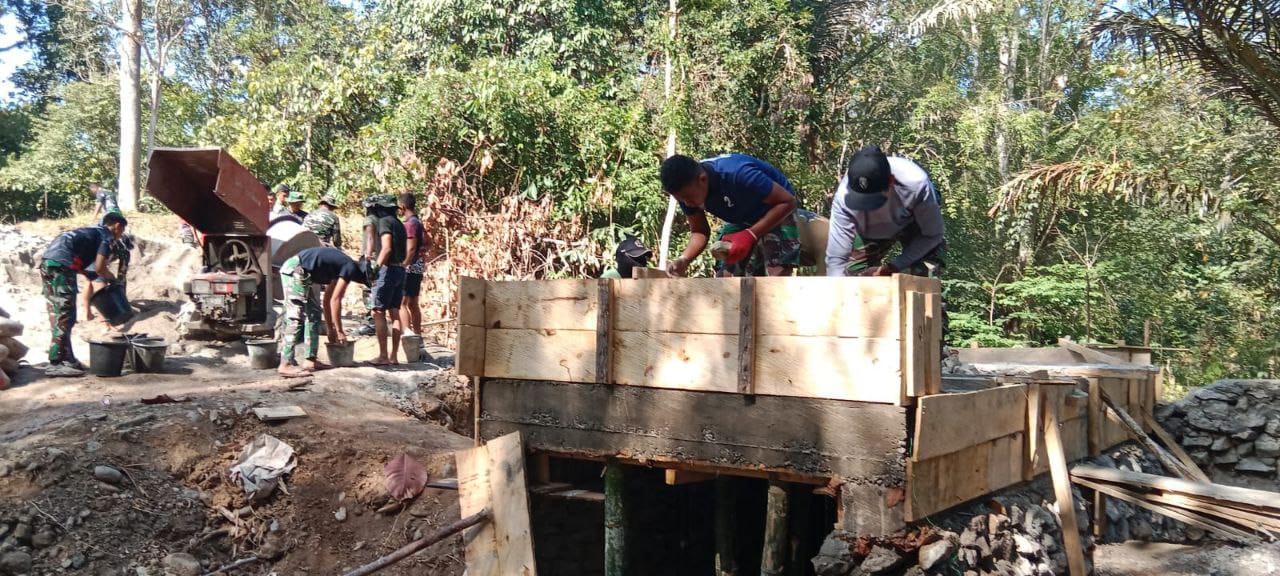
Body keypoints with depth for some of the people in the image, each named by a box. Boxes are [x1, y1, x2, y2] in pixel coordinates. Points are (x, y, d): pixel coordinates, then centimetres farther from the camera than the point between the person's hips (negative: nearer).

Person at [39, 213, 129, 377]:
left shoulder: (92, 231, 29)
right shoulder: (107, 236, 4)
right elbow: (100, 267, -7)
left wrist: (86, 273, 19)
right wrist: (112, 278, 12)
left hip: (47, 261, 10)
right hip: (61, 265, -10)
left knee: (58, 316, 12)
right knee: (65, 317, -8)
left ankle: (67, 358, 17)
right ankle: (56, 364, -8)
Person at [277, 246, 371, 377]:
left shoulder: (342, 266, 20)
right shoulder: (351, 268, -8)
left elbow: (327, 299, 23)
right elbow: (335, 300, -11)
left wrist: (330, 329, 25)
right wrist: (339, 331, -5)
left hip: (292, 269, 11)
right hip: (295, 269, -11)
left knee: (314, 313, 12)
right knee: (296, 317, -12)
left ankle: (310, 360, 12)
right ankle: (286, 365, -13)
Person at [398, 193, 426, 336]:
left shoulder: (410, 223, -13)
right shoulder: (418, 222, 15)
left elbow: (411, 248, -20)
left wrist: (403, 266, -19)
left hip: (410, 268, -10)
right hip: (418, 269, 10)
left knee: (401, 303, -10)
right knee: (413, 304, 13)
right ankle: (417, 334, 17)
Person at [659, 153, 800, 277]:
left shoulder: (736, 174, -39)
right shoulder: (687, 191, -20)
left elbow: (788, 202, -33)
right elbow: (699, 231, -8)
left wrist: (750, 235, -41)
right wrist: (683, 259, -28)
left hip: (778, 212, -6)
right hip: (740, 218, 6)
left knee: (777, 277, -19)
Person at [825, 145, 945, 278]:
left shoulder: (916, 184, -41)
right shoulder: (843, 197, -38)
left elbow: (932, 235, -24)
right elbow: (836, 258, -33)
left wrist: (895, 266, -32)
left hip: (914, 222, -1)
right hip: (872, 230, 2)